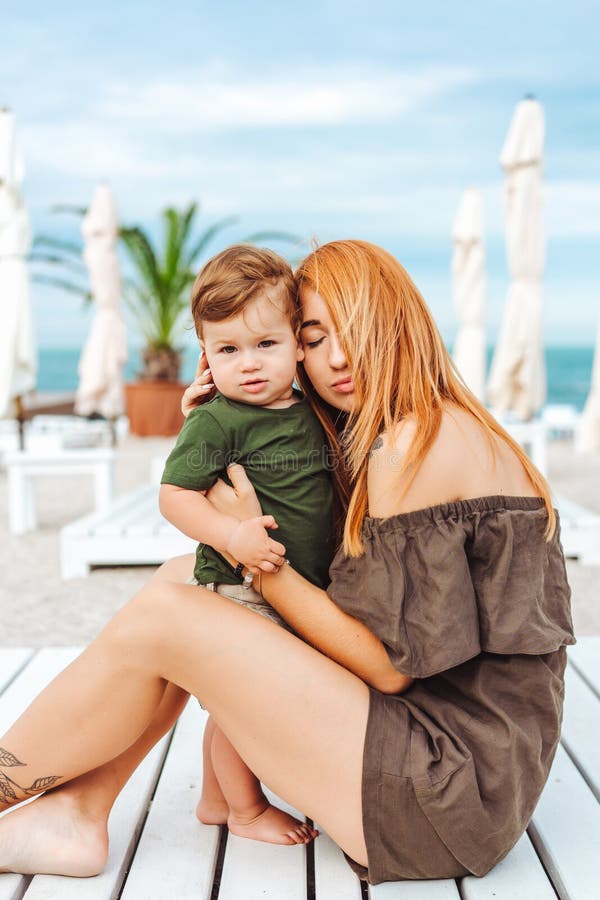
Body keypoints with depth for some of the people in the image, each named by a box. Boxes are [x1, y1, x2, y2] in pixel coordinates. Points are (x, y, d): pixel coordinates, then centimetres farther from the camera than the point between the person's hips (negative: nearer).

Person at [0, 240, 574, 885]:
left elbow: (389, 664, -18)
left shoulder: (419, 442, -17)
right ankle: (77, 813, 9)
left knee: (158, 617, -14)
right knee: (179, 582, 9)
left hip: (454, 792, -10)